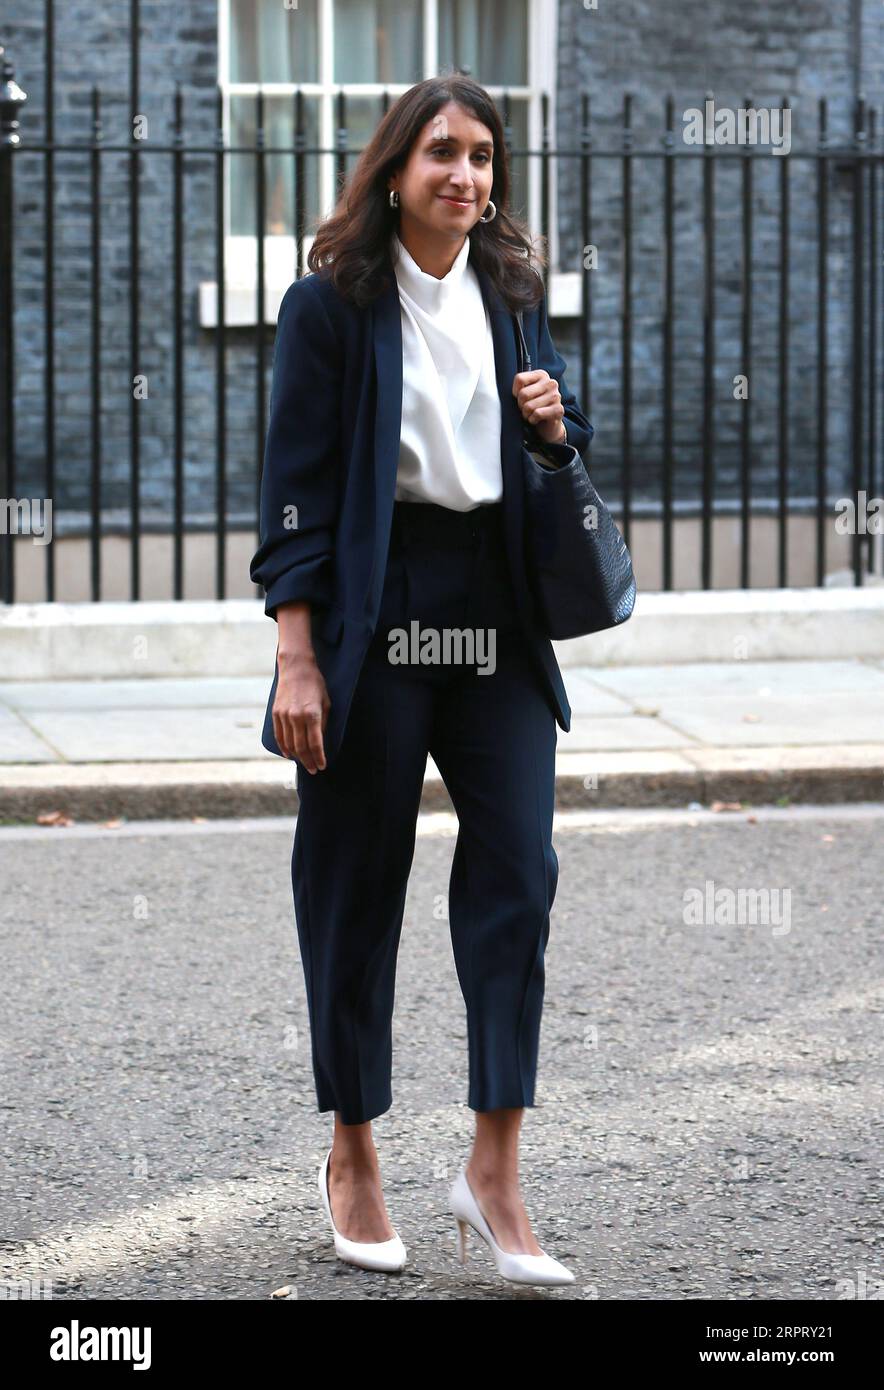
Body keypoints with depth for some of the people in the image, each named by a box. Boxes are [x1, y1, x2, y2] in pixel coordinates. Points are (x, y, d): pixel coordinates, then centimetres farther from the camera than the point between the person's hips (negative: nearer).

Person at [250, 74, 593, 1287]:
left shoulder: (512, 298, 12)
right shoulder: (331, 305, -3)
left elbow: (563, 454, 23)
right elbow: (295, 486, -7)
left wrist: (556, 426, -2)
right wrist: (296, 659, -13)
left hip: (495, 615, 4)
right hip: (373, 616, -4)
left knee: (518, 868, -4)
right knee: (358, 882, 4)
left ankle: (495, 1169, 0)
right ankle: (353, 1155, 18)